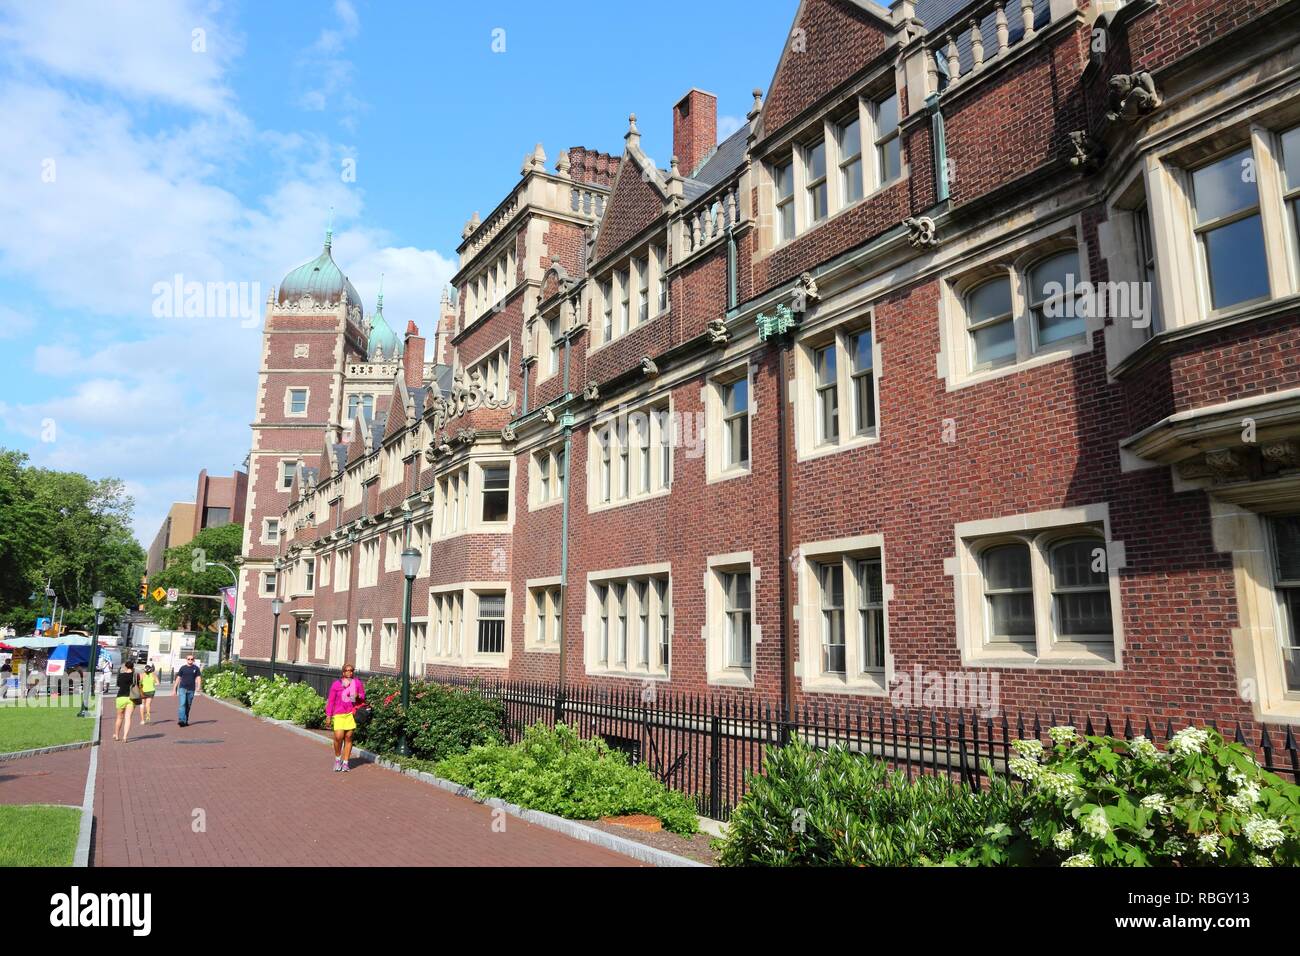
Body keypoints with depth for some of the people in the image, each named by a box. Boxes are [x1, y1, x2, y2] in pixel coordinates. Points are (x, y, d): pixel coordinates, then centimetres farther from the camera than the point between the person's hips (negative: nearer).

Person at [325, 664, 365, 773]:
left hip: (352, 714, 1)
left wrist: (358, 696, -7)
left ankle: (346, 762, 12)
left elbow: (363, 697, 16)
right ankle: (337, 758, 12)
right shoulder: (336, 684, 4)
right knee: (338, 737, -13)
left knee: (348, 737, 2)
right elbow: (331, 700, 6)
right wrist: (328, 715, 2)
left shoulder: (357, 683, 8)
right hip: (339, 714, -1)